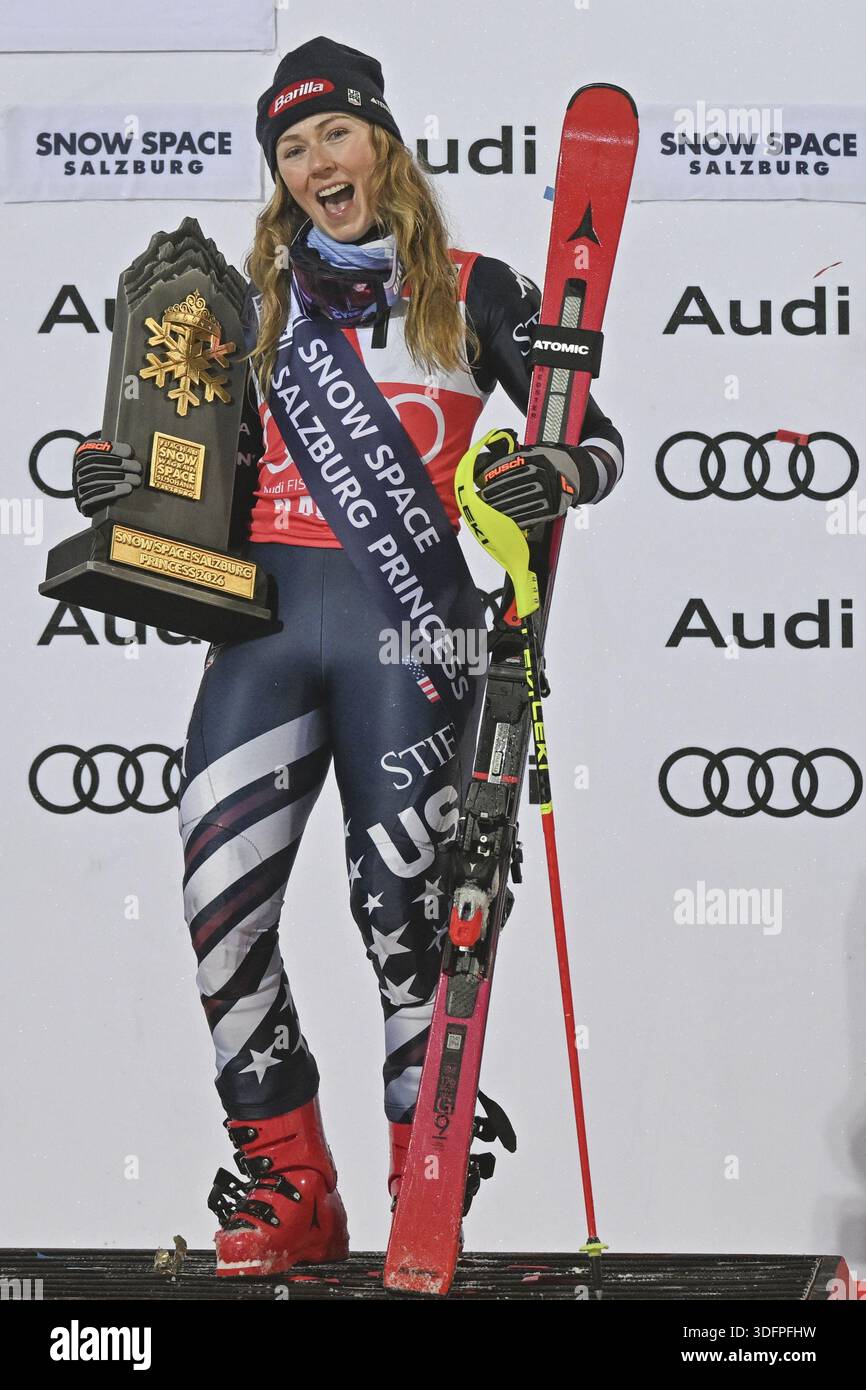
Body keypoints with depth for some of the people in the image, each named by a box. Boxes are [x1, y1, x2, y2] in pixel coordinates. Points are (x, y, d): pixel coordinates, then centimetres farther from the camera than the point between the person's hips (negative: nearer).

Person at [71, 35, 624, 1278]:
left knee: (404, 909, -2)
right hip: (266, 617, 4)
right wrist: (122, 484, 2)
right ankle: (286, 1195, 9)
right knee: (218, 903, -5)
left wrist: (550, 478, -16)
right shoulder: (258, 302, 17)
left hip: (407, 623, -3)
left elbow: (600, 444, 6)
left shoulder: (473, 292, 7)